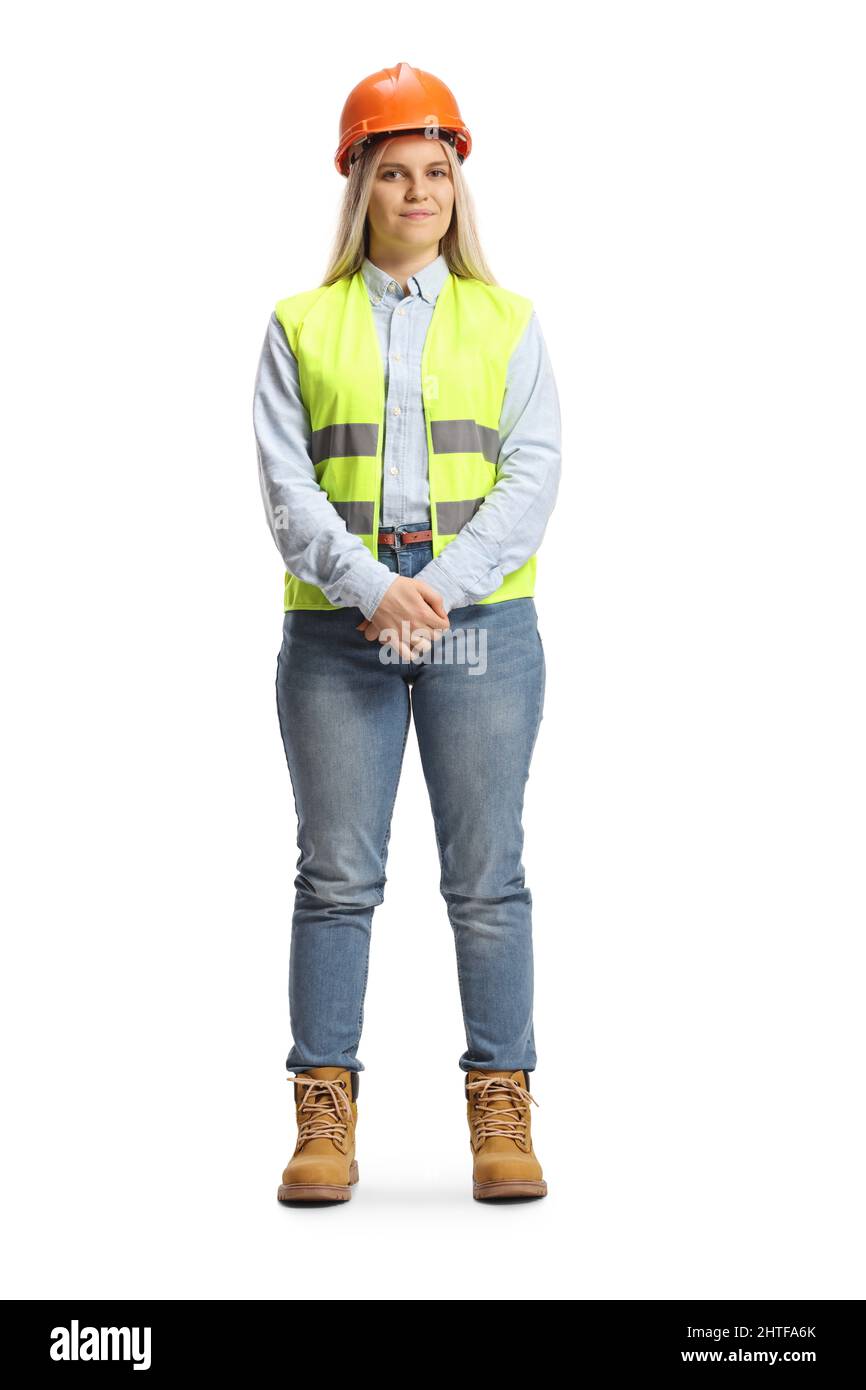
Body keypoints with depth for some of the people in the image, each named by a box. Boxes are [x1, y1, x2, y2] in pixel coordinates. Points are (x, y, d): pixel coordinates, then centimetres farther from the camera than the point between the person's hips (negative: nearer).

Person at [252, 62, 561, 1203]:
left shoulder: (506, 323, 11)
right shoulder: (303, 326, 11)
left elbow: (531, 475, 1)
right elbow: (285, 480, 1)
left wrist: (443, 586, -13)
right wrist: (369, 586, -15)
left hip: (481, 620, 0)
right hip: (336, 625, 0)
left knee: (488, 874, 0)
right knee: (337, 872, 0)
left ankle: (502, 1113, 8)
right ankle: (325, 1116, 8)